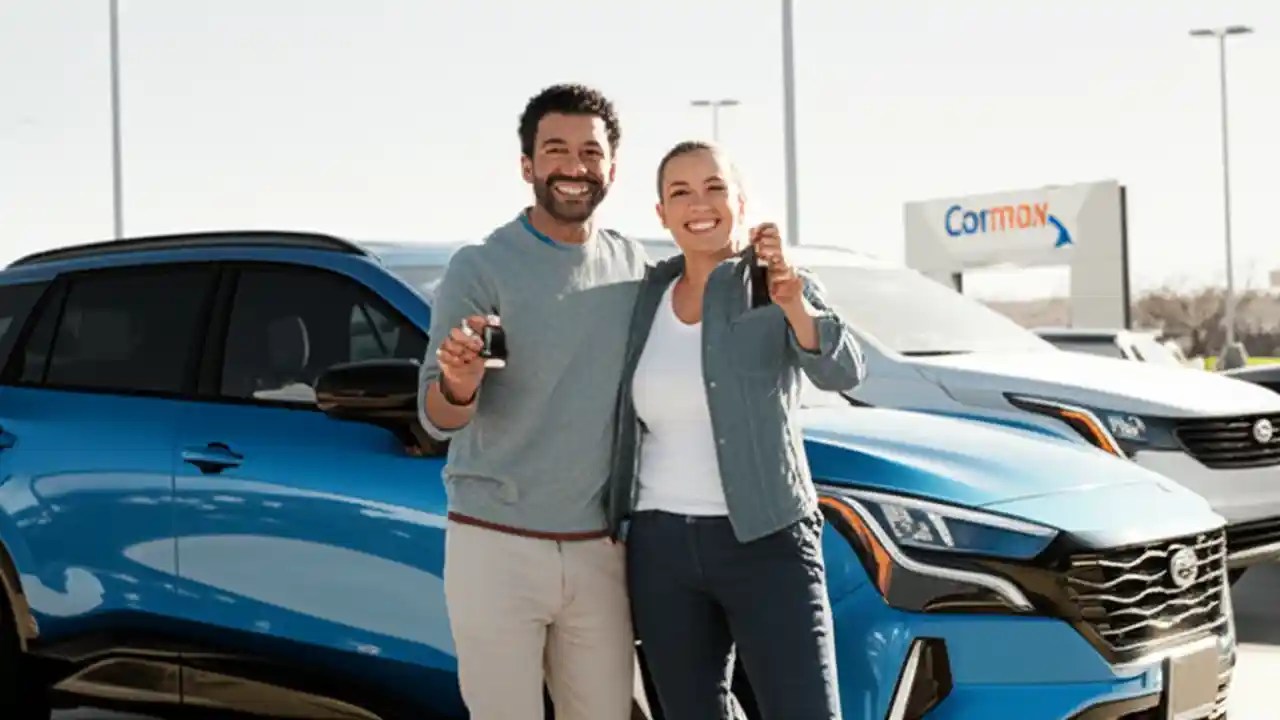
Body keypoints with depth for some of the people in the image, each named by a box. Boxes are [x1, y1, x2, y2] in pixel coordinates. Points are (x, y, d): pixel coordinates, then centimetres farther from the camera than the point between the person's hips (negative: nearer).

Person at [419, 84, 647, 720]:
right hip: (496, 546, -4)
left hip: (598, 550, 4)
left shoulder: (634, 268, 7)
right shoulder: (481, 268, -6)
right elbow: (437, 418, -10)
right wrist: (459, 384, -30)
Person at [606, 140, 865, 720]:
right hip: (662, 550, 4)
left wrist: (794, 304, -40)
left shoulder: (782, 289, -3)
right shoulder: (648, 300, 8)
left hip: (766, 543, -4)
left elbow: (841, 372, -22)